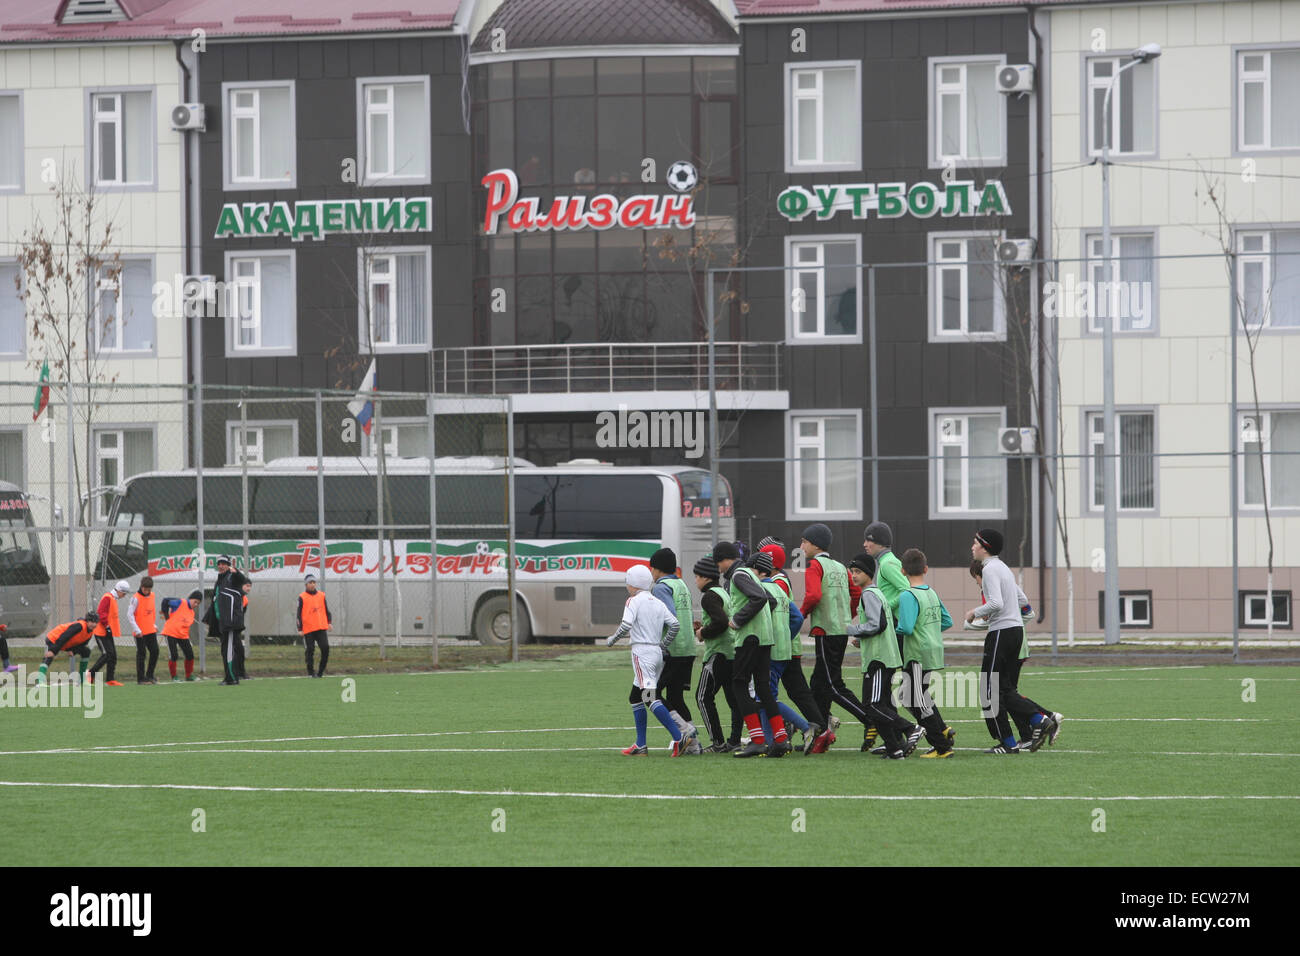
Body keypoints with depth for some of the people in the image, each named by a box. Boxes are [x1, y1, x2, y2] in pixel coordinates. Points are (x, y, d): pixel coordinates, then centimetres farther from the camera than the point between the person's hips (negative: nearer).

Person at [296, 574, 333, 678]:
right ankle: (310, 672, 8)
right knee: (310, 650, -2)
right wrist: (300, 629, -5)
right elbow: (298, 614, 0)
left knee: (325, 648, -8)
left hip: (321, 628, 3)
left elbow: (327, 610, 17)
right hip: (308, 629, -3)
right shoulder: (302, 597, 1)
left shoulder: (321, 595, 11)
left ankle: (321, 672, 1)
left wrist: (329, 622, 3)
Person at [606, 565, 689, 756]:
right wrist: (663, 645, 19)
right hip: (657, 653, 8)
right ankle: (640, 746, 15)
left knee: (650, 698, -13)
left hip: (642, 652, -8)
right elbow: (674, 624, 8)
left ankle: (679, 738, -25)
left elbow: (626, 625, -17)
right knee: (635, 697, 17)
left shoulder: (634, 601, -6)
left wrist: (612, 640, -1)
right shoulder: (658, 603, 14)